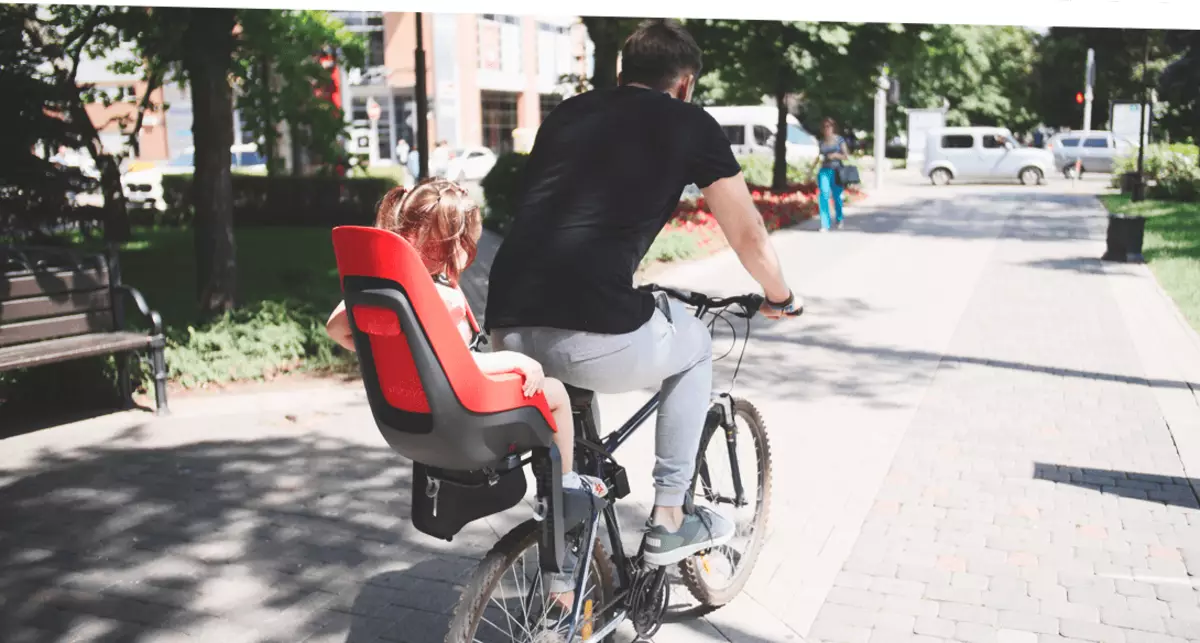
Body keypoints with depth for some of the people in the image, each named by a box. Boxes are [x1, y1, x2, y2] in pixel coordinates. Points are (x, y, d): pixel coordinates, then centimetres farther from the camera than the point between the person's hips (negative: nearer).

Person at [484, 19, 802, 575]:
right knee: (694, 344, 27)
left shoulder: (565, 114, 25)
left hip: (508, 333, 5)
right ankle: (669, 521, 28)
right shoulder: (689, 124, 12)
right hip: (595, 343, -5)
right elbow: (749, 238, 16)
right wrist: (780, 297, 38)